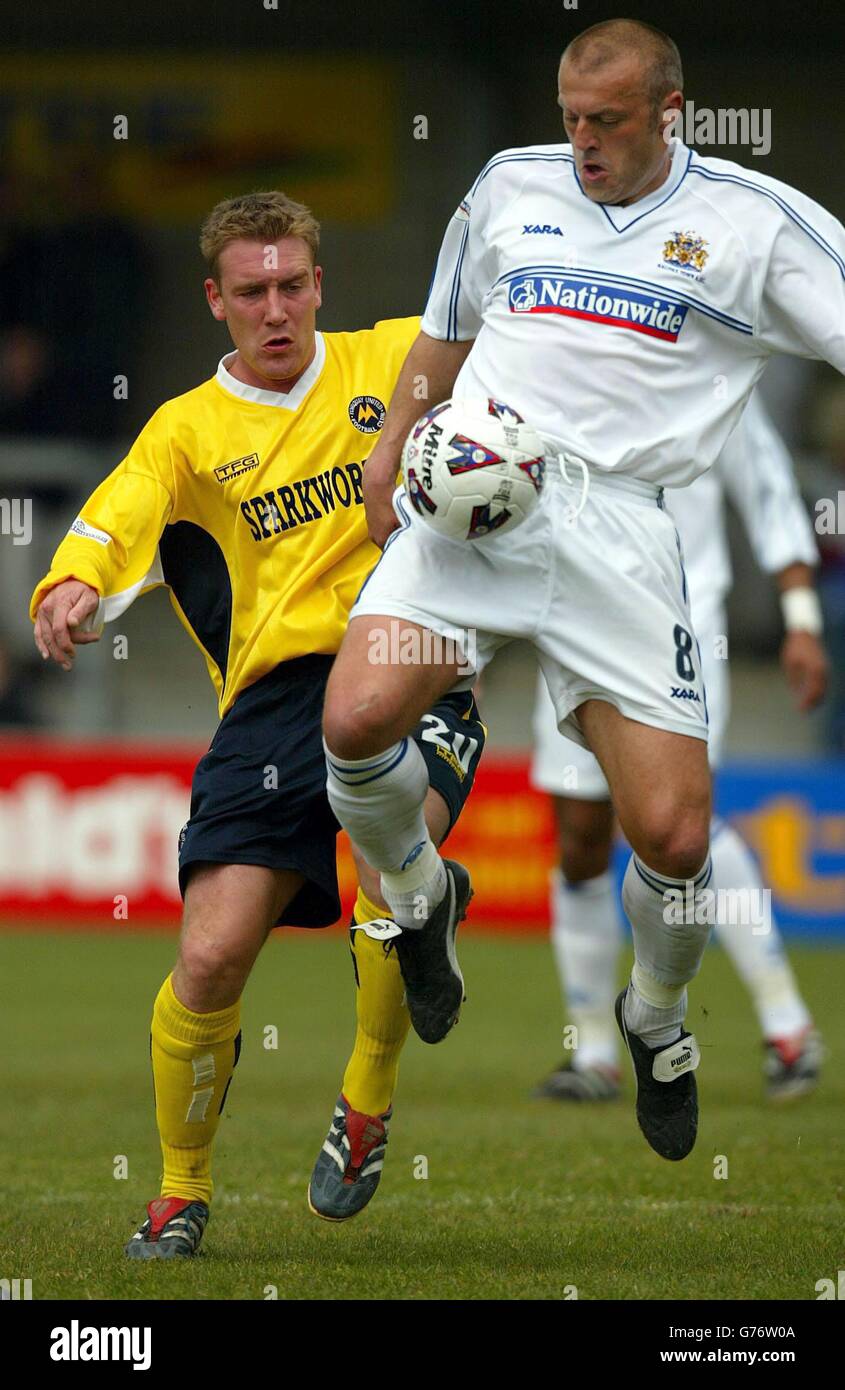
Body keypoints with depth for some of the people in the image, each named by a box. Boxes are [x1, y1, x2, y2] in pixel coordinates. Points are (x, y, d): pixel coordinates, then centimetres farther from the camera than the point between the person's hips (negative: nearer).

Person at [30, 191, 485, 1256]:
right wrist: (71, 588, -32)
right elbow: (115, 522, -8)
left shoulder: (395, 360, 12)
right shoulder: (189, 429, 9)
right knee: (211, 957, -12)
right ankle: (181, 1189, 14)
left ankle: (367, 1102, -6)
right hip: (274, 692, 1)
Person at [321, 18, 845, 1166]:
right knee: (358, 723, -23)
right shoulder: (512, 186, 17)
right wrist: (391, 449, 27)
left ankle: (657, 1020, 23)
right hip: (473, 495, 2)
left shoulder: (751, 219, 6)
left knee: (673, 836, -11)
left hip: (622, 528, -2)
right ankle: (419, 890, 12)